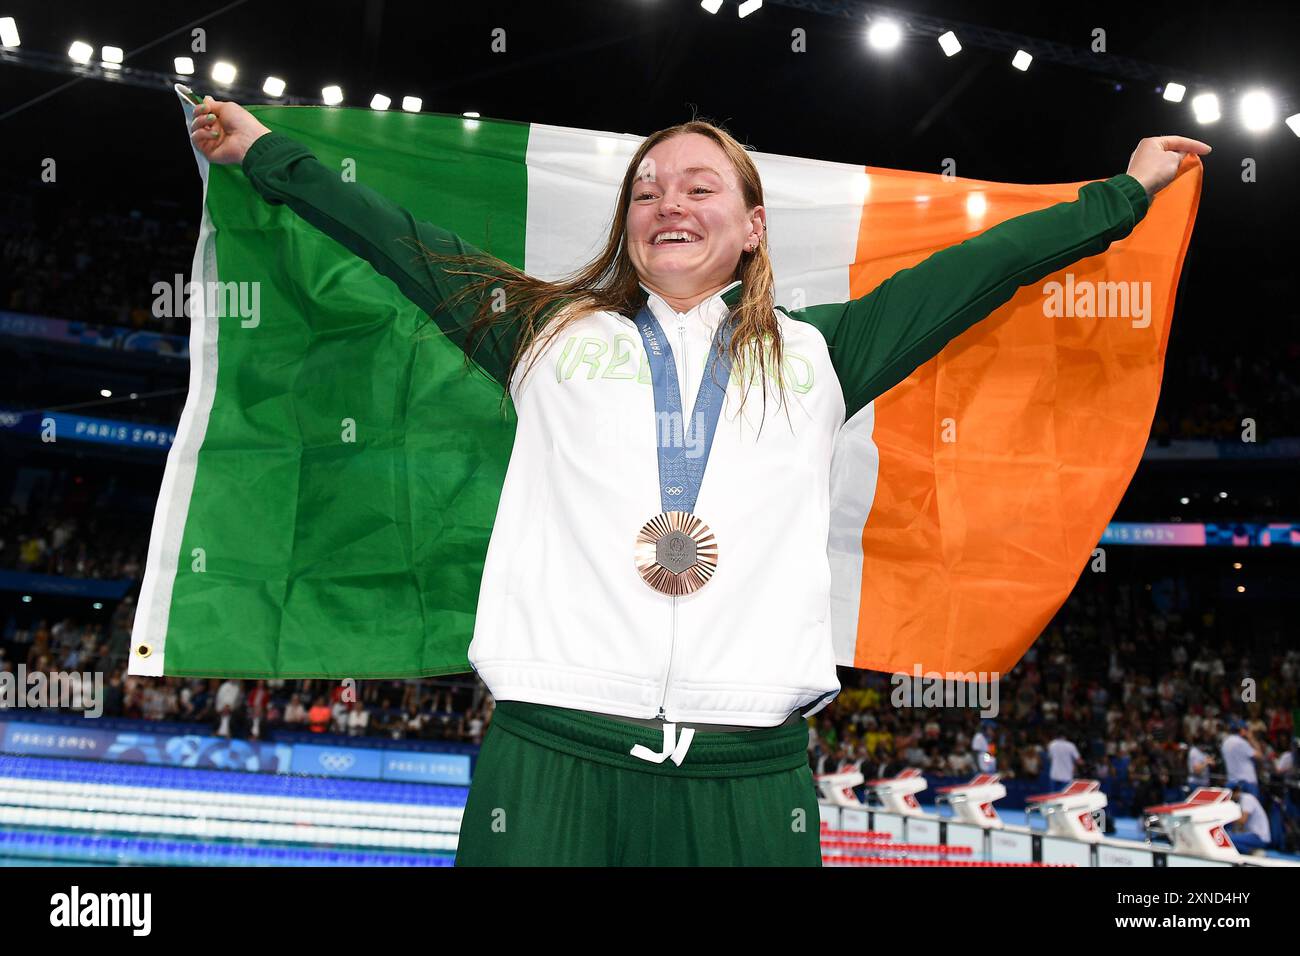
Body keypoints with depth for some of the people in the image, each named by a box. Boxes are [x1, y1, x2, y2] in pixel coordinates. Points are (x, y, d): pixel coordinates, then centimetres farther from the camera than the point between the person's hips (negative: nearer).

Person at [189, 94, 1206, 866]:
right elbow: (407, 244, 25)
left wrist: (1123, 194, 30)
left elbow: (977, 269, 25)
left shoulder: (817, 352, 20)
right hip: (555, 748, 0)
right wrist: (268, 154, 31)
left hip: (752, 764, 1)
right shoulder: (552, 332, 19)